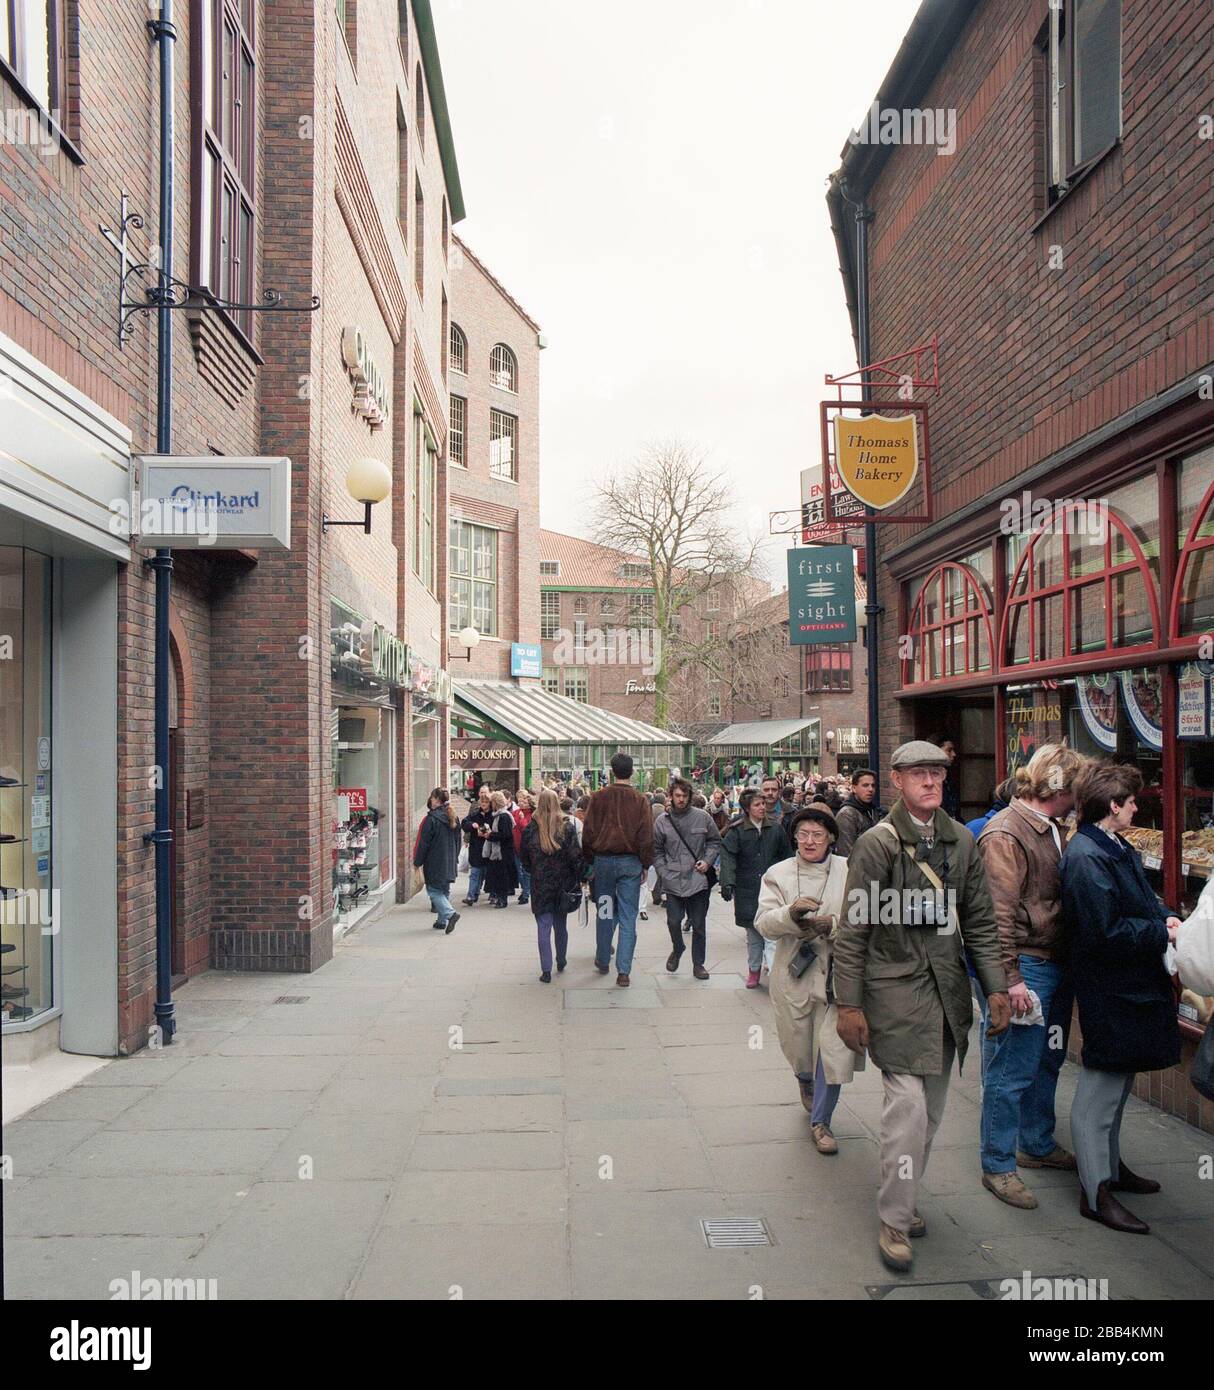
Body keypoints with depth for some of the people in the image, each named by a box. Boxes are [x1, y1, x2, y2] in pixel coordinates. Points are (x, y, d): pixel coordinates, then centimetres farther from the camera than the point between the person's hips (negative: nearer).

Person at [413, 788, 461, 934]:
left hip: (434, 863, -7)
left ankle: (450, 913, -19)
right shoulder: (454, 818, 7)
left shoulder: (432, 819, -15)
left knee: (434, 890, 0)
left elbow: (424, 843, -13)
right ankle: (442, 921, 19)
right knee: (444, 891, 15)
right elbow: (458, 841, 15)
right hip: (450, 862, 7)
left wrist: (417, 862, -4)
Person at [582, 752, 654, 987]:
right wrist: (645, 864, 5)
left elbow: (588, 832, 1)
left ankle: (602, 961, 27)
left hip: (603, 860, 1)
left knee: (604, 914, 16)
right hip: (630, 862, -1)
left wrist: (589, 860, 11)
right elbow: (646, 836, -5)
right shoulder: (640, 800, -5)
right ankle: (623, 971, -4)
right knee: (627, 918, 1)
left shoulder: (598, 798, -2)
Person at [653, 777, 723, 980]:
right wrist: (664, 873, -4)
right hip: (673, 881, 0)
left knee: (699, 924, 6)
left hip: (698, 879, 0)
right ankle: (677, 949, 30)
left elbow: (715, 841, 10)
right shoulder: (662, 821, 1)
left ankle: (698, 963, 20)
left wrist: (707, 861, -4)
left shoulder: (702, 817, 0)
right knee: (674, 921, -1)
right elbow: (656, 851, 6)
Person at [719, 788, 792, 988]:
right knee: (753, 932, 9)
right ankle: (754, 969, 23)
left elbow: (786, 857, 11)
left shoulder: (776, 829, 4)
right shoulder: (737, 831, -2)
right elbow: (727, 857, -10)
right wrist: (727, 883, -20)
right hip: (748, 890, 0)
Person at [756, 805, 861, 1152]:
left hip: (836, 974, -1)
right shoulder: (778, 873, 2)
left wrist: (832, 924, -22)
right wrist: (791, 912, -27)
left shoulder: (849, 871, -1)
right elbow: (764, 924, -8)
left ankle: (820, 1121, 16)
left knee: (832, 1049, -5)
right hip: (793, 974, 1)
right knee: (798, 1049, 14)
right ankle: (806, 1081, 51)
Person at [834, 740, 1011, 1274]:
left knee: (932, 1108, 12)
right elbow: (853, 930, -8)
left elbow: (979, 922, 13)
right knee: (908, 1104, -9)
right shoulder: (878, 843, -9)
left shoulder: (961, 840, 8)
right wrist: (849, 1005, -10)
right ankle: (894, 1222, 6)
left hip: (947, 989, 6)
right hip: (894, 986, -6)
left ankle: (902, 1199, 30)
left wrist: (995, 987, 7)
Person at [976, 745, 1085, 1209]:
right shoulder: (1005, 833, -16)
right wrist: (1011, 977, -23)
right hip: (1028, 966, -9)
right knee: (1012, 1070, -1)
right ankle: (997, 1166, 10)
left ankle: (1037, 1144, 35)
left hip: (1057, 963, 9)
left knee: (1047, 1062, 19)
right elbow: (998, 914, -21)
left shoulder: (1051, 829, 14)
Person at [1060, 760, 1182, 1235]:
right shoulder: (1086, 857, -23)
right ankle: (1095, 1192, 9)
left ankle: (1110, 1165, 39)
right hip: (1109, 990, -11)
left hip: (1131, 983, 11)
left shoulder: (1117, 848, 9)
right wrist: (1163, 933, -16)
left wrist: (1165, 917, 1)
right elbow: (1105, 933, -25)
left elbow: (1140, 900, 20)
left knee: (1118, 1081, 22)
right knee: (1101, 1087, -1)